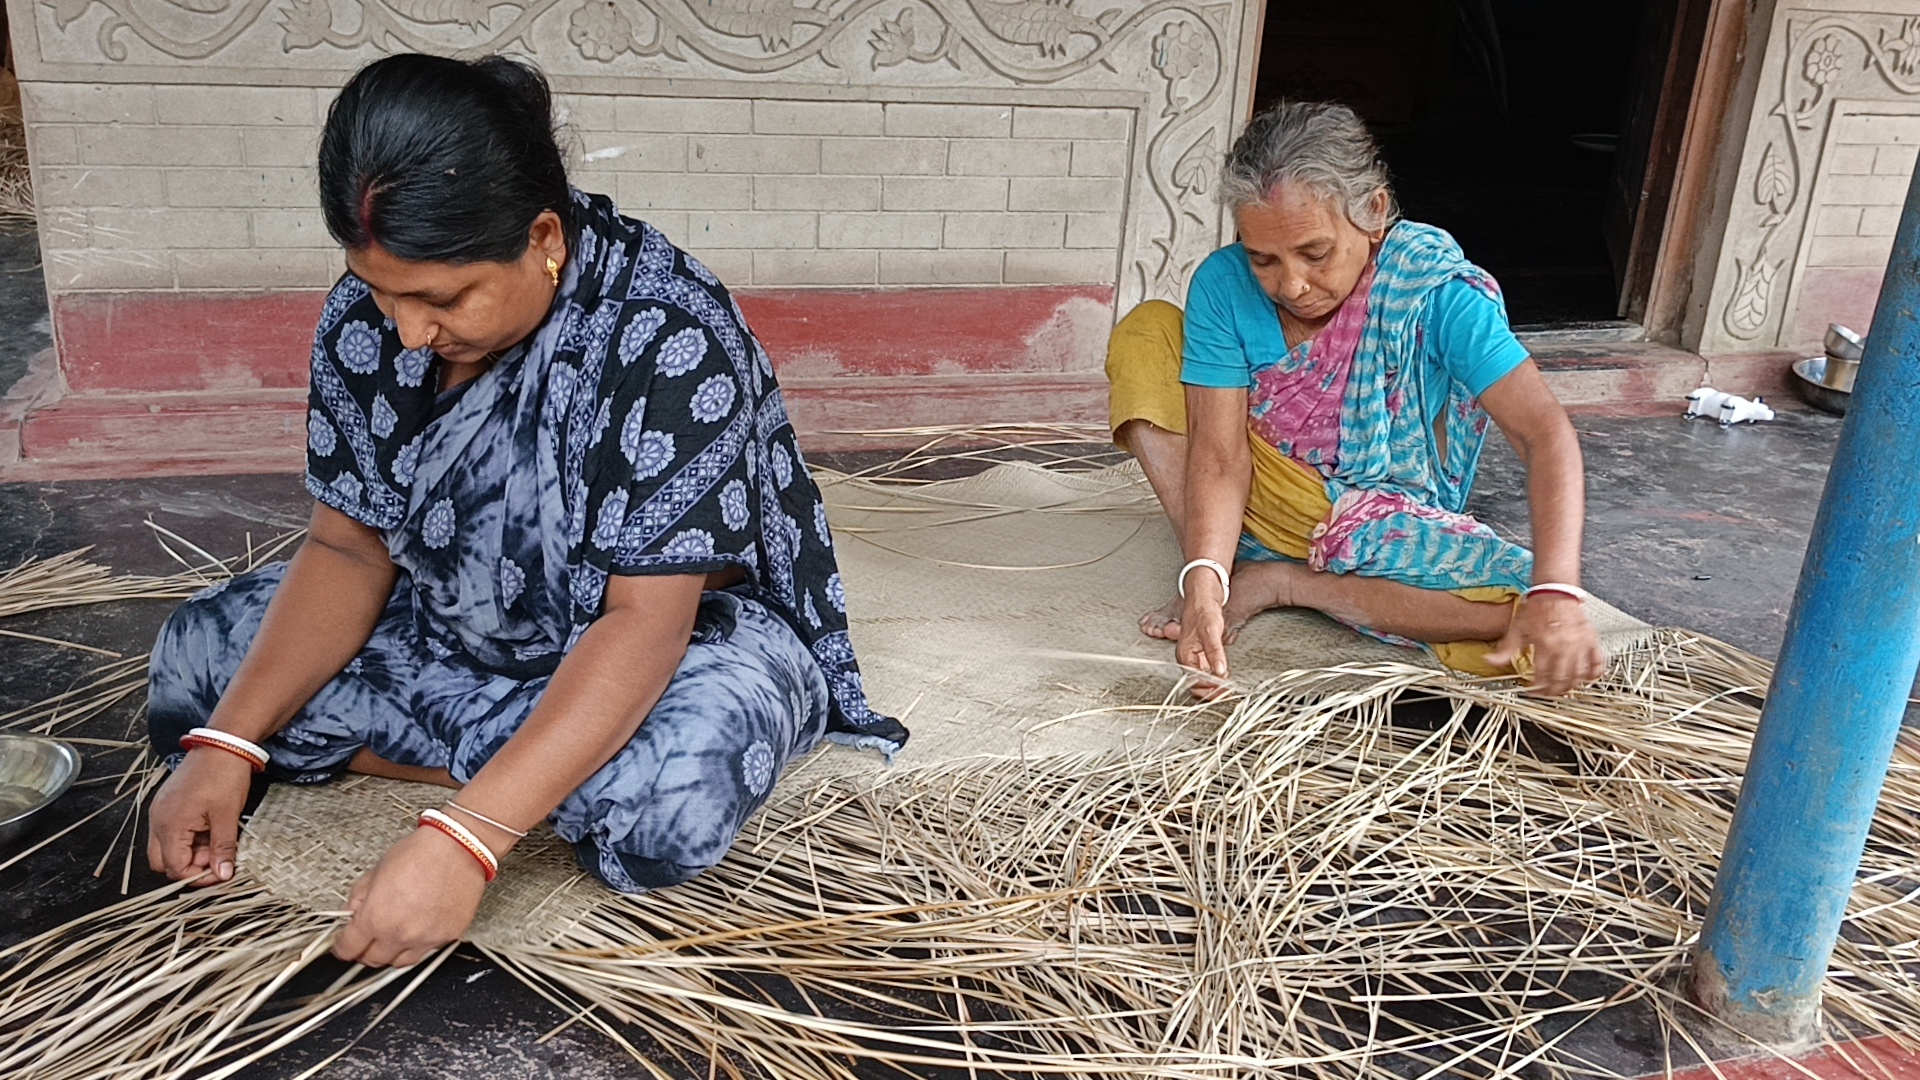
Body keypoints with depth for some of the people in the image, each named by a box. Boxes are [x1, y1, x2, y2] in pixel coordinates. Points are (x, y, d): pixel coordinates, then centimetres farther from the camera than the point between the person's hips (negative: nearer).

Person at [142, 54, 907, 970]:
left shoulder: (672, 337, -30)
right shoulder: (368, 316, -11)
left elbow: (645, 623, -33)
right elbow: (349, 550, -5)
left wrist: (461, 842, -39)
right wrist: (228, 744, -19)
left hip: (682, 628, -6)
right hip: (453, 628, 6)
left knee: (671, 799, -38)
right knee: (195, 656, -6)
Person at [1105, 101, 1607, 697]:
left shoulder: (1438, 291, -23)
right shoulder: (1225, 284, -17)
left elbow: (1544, 432, -30)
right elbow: (1220, 452, -21)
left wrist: (1556, 591, -45)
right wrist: (1204, 578, -39)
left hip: (1393, 529, -1)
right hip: (1270, 502, 2)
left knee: (1542, 626, -30)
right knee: (1146, 331, -15)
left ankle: (1273, 582, -17)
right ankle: (1223, 573, -21)